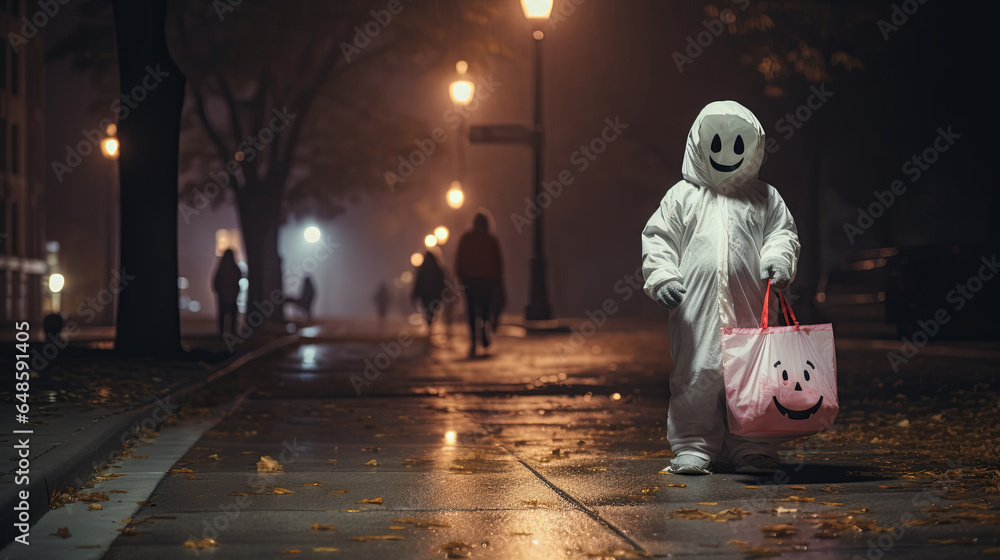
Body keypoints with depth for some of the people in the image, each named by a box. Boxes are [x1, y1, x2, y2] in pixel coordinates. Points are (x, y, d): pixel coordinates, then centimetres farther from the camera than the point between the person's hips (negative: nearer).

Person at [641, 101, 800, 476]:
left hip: (750, 304, 1)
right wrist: (662, 277, -7)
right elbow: (657, 238, 8)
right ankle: (693, 447, 6)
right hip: (697, 304, -1)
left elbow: (782, 232, 15)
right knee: (696, 372, -2)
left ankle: (751, 449, 9)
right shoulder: (683, 196, 10)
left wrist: (778, 259, -7)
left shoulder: (765, 197, 14)